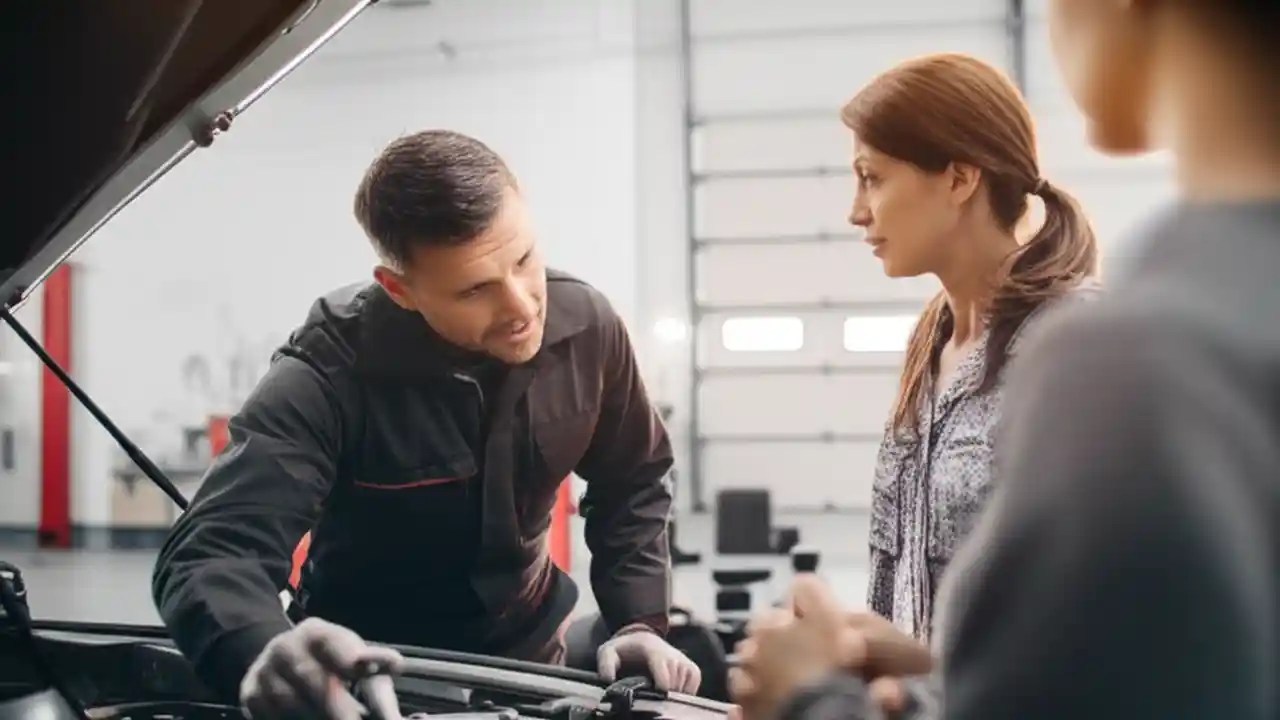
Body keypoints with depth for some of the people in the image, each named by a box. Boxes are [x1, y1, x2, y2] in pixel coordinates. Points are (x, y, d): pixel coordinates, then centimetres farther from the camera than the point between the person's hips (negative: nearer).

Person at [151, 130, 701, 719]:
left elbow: (630, 486, 0)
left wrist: (639, 623, -13)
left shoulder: (586, 326, -16)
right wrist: (266, 656, -59)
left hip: (525, 654, 2)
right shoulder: (329, 376, -29)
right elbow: (210, 553, -37)